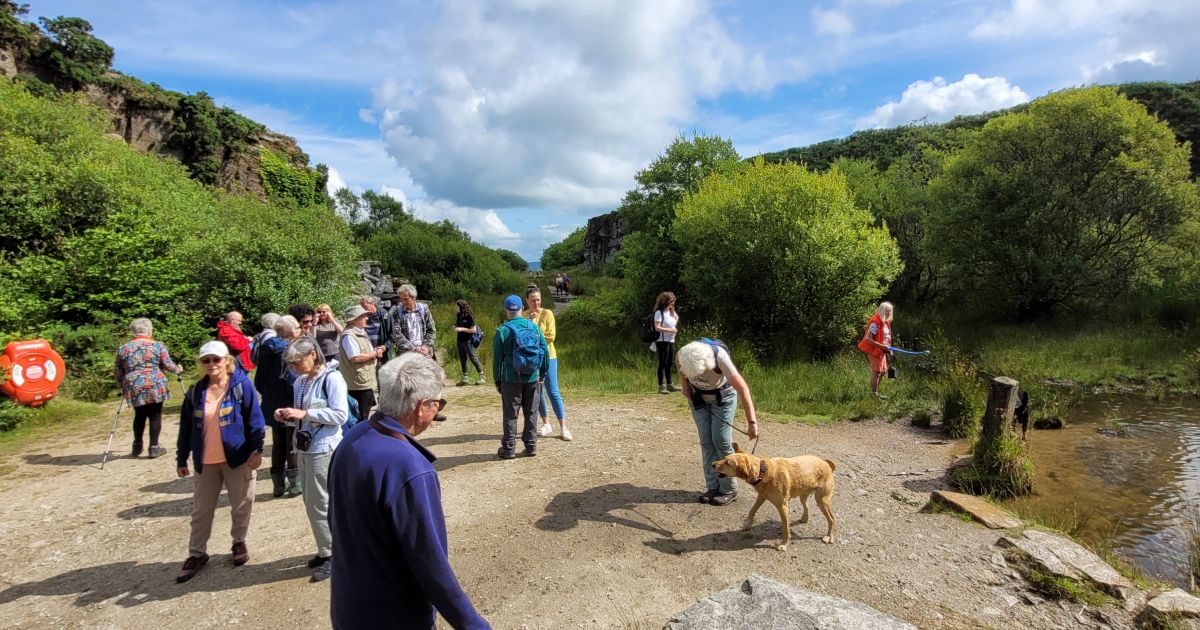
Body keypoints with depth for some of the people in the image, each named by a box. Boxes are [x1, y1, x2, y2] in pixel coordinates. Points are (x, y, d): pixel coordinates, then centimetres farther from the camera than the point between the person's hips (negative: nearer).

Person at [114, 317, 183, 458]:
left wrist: (121, 386, 28)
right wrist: (178, 369, 20)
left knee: (139, 416, 19)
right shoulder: (157, 345, -2)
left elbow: (119, 372, 14)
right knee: (155, 416, 5)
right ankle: (154, 447, 8)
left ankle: (137, 446, 26)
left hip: (134, 388, 4)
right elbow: (168, 365, 0)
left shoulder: (123, 348, 9)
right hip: (155, 387, -4)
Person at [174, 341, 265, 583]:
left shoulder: (242, 385, -9)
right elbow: (186, 427, 8)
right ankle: (197, 553, 26)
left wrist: (256, 450, -15)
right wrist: (181, 459, 10)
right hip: (205, 462, 4)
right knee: (201, 510, 12)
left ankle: (239, 543, 31)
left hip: (237, 458, -3)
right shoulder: (196, 391, 3)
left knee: (241, 506, 11)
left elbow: (254, 419, -10)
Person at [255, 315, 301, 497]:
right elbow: (293, 380, -24)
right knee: (293, 445, 5)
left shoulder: (267, 349, 5)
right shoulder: (289, 351, -19)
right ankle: (295, 485, 12)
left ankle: (279, 484, 25)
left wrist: (267, 395, 19)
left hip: (272, 405, 7)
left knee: (278, 445, 17)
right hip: (289, 406, -7)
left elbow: (259, 379, 11)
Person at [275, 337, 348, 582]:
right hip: (305, 449, 8)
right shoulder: (300, 382, 9)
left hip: (324, 450, -8)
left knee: (319, 505, -1)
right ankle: (327, 549, 29)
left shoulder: (331, 378, -13)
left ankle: (332, 555, 14)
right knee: (311, 503, 14)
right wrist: (288, 417, -2)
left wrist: (303, 413, -20)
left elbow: (340, 415, -19)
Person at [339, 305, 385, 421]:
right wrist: (374, 354, -14)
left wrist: (375, 351, 5)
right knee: (361, 418, -3)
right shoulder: (349, 336, -17)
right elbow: (355, 358, -24)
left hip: (367, 382, 10)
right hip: (358, 384, -10)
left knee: (365, 416, 18)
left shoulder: (360, 332, 15)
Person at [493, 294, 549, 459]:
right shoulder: (534, 327, 1)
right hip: (532, 378, 3)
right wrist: (542, 373, 15)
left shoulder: (502, 331, -8)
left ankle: (509, 449, 12)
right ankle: (531, 446, 20)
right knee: (531, 413, 13)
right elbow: (545, 351, 4)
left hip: (511, 379, -3)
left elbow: (497, 358, -4)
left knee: (510, 415, 6)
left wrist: (497, 381, 5)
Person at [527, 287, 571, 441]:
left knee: (553, 393, -6)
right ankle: (546, 424, 24)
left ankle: (563, 427, -2)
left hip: (547, 357, -4)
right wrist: (528, 322, -19)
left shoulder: (547, 313, -7)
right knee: (537, 393, 11)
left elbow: (551, 336, -14)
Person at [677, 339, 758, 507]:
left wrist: (752, 422, -45)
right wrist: (685, 386, -11)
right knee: (706, 442, 1)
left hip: (723, 397, -3)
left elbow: (743, 388, -42)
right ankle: (713, 487, 9)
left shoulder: (720, 356, -40)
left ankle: (729, 490, 3)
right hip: (698, 398, 4)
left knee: (721, 441, -8)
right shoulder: (683, 354, -29)